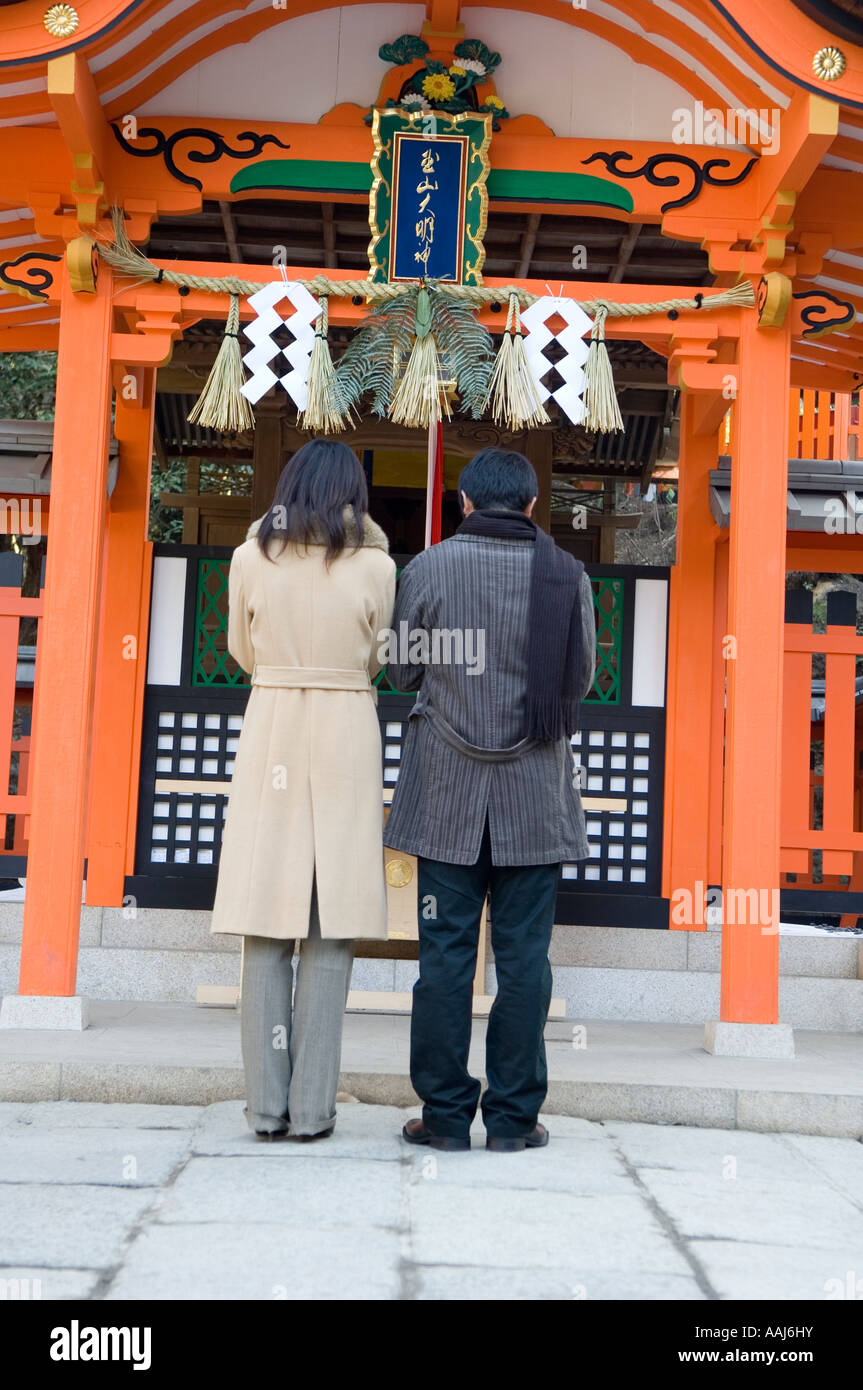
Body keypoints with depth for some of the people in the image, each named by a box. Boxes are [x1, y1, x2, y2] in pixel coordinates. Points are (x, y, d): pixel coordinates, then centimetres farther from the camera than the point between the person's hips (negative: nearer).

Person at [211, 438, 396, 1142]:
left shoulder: (252, 558, 1)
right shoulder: (375, 565, -2)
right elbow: (376, 662, 10)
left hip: (271, 731, 1)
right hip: (346, 738, -1)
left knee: (267, 930, 5)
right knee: (330, 934, 2)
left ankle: (267, 1106, 6)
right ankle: (312, 1109, 4)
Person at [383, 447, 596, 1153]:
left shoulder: (428, 568, -3)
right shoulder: (567, 573, -2)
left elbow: (402, 671, 5)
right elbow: (581, 678, 6)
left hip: (447, 787, 0)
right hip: (536, 793, 0)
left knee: (445, 951, 5)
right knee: (524, 956, 5)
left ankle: (445, 1113, 10)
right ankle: (514, 1116, 11)